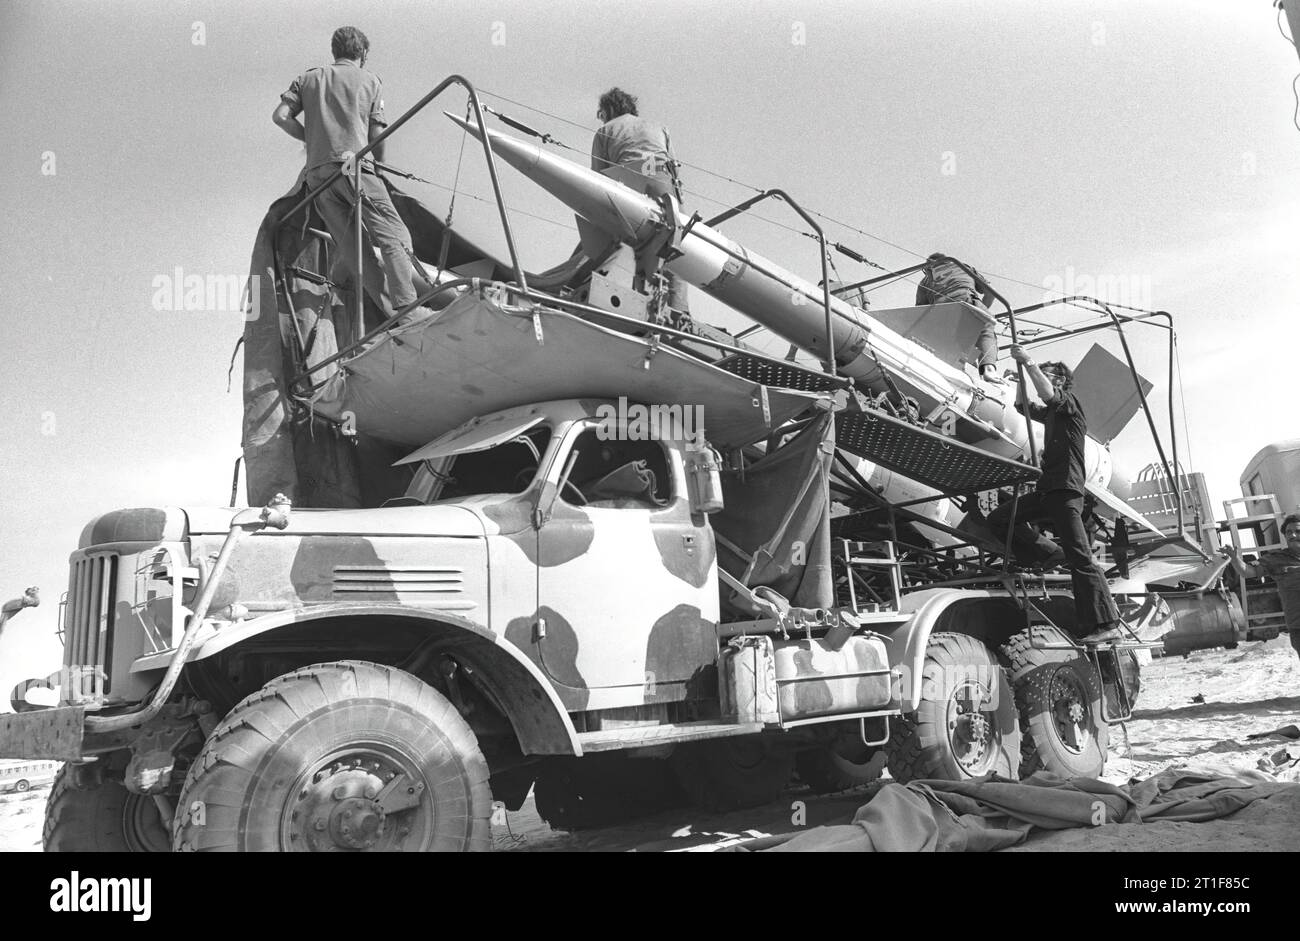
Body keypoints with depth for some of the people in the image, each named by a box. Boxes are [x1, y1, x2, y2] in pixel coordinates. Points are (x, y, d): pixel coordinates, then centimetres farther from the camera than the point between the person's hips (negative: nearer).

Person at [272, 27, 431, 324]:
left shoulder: (309, 78, 20)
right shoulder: (369, 80, 12)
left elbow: (280, 116, 10)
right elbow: (377, 135, 9)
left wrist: (311, 139, 23)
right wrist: (379, 163, 26)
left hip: (316, 172, 5)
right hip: (352, 164, -5)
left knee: (352, 247, 4)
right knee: (393, 235, -10)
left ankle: (386, 309, -1)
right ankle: (407, 308, -26)